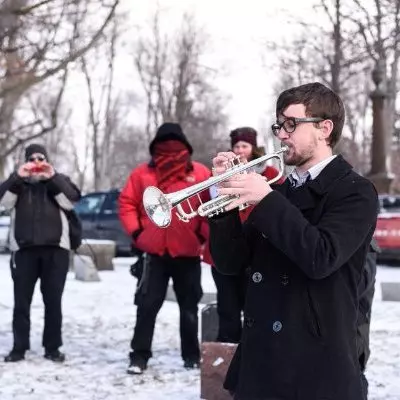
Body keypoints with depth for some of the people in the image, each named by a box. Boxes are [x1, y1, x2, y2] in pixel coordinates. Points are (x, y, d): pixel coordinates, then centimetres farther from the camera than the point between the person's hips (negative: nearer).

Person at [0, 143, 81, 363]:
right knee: (21, 301, 1)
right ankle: (19, 347, 6)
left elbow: (70, 202, -6)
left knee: (53, 301, 2)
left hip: (55, 248, -1)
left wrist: (53, 178, -13)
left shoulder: (58, 180, 12)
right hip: (23, 248, 1)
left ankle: (52, 348, 8)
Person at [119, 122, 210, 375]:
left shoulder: (200, 173, -1)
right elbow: (127, 202, 5)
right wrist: (135, 232, -3)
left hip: (188, 253, 0)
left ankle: (192, 355, 23)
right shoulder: (143, 173, 2)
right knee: (147, 306, 0)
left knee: (189, 306, 12)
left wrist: (204, 234, -5)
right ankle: (139, 355, 6)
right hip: (154, 252, 0)